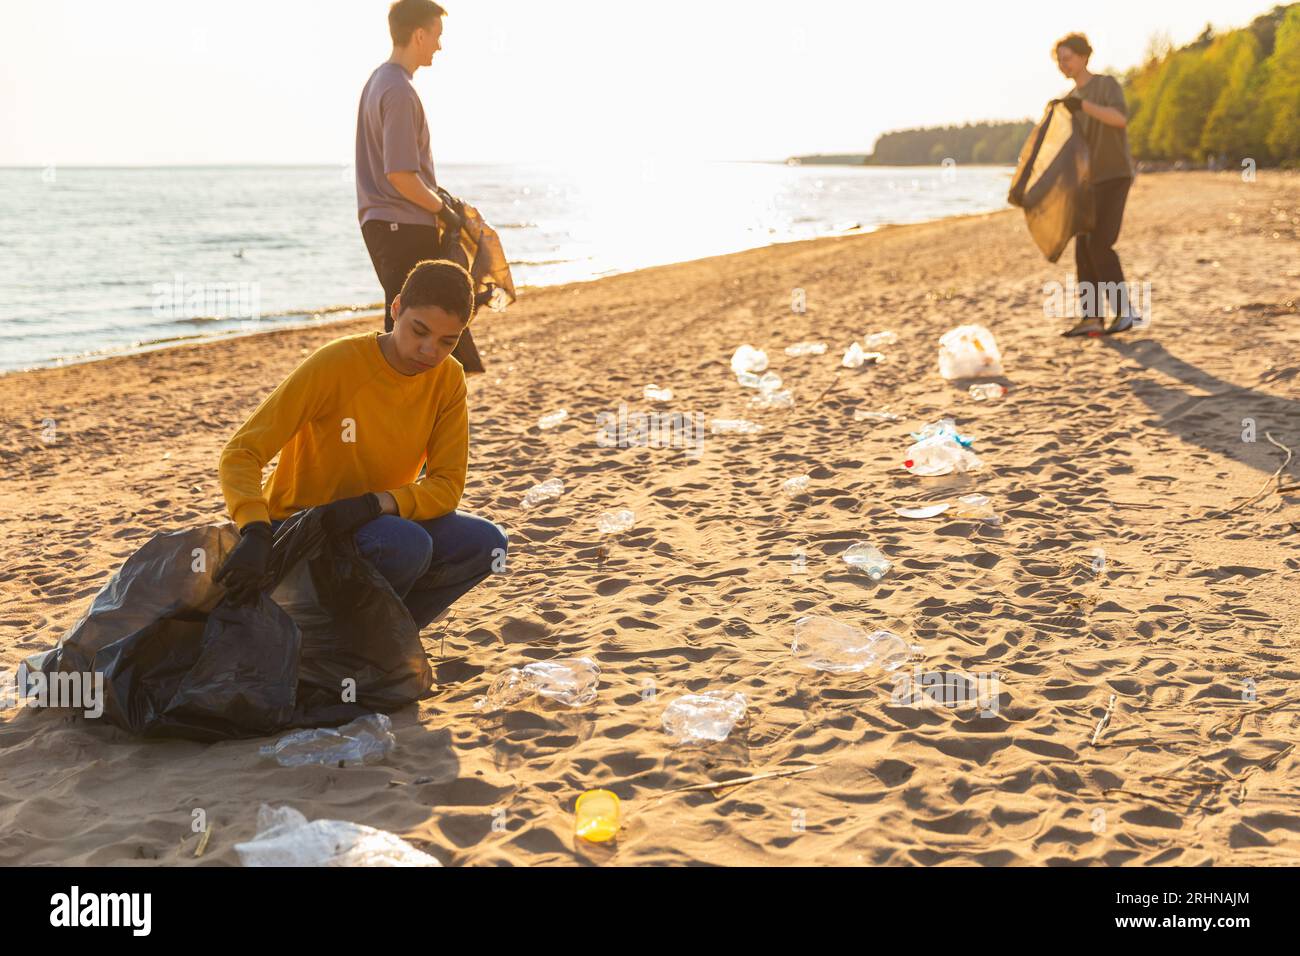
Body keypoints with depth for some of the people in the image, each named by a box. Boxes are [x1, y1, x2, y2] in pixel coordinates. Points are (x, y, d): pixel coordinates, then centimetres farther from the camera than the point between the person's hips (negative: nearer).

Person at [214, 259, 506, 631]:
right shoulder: (334, 365, -22)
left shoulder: (448, 379, -7)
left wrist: (375, 504, -30)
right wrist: (255, 534, -42)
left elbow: (446, 485, -10)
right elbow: (240, 454, -24)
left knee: (484, 545, -17)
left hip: (377, 520, 6)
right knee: (407, 544, -33)